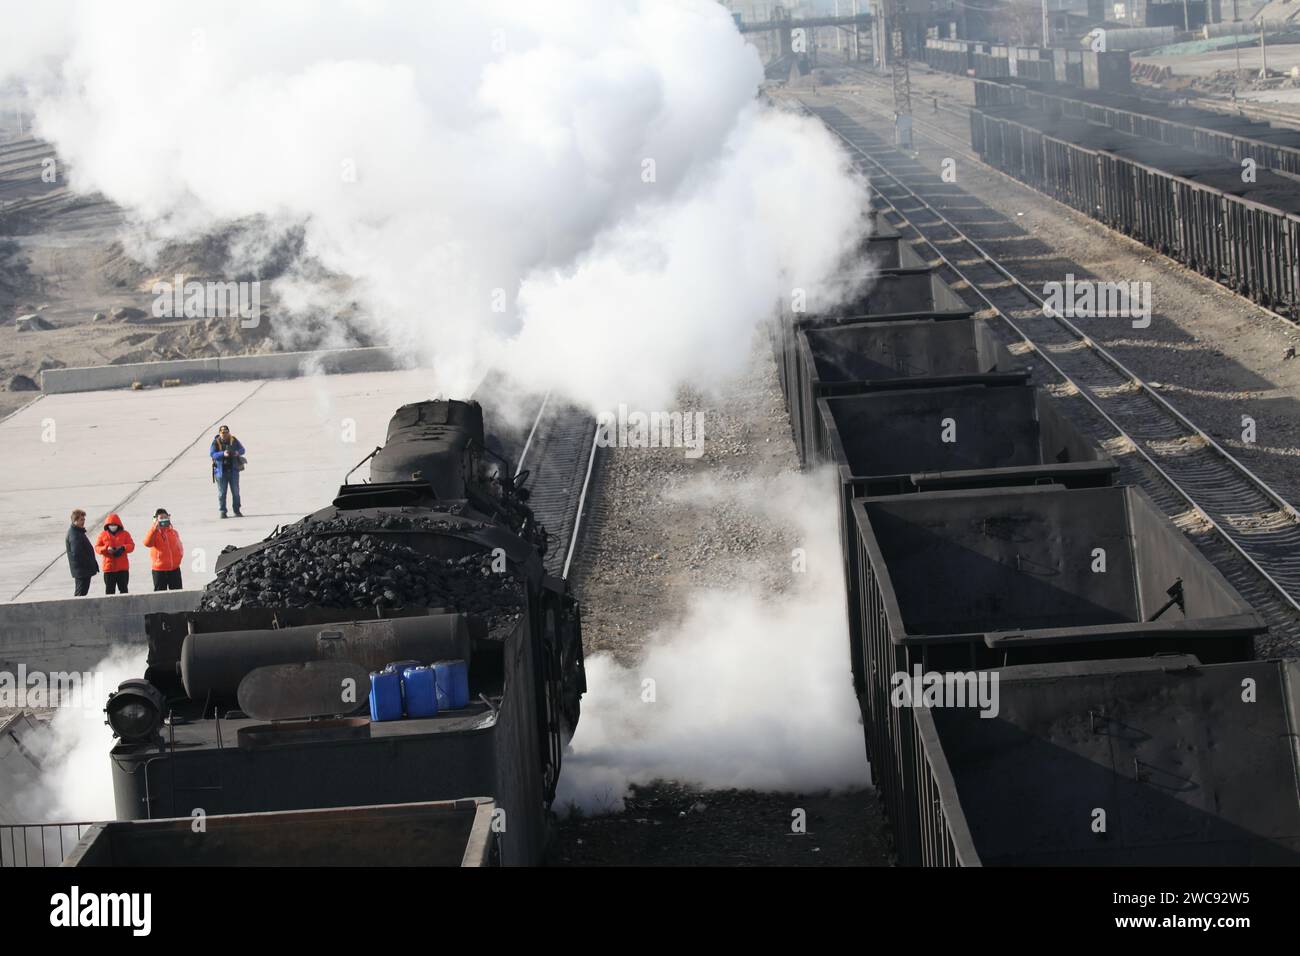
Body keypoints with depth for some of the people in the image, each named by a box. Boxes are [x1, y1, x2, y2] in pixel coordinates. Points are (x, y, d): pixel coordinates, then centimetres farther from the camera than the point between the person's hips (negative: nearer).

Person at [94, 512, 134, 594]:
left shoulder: (125, 534, 5)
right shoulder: (103, 535, 4)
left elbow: (131, 545, 0)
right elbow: (97, 548, 0)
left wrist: (123, 548, -20)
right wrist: (106, 549, -20)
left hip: (122, 567, 0)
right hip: (109, 567, 0)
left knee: (123, 589, 6)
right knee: (109, 589, 3)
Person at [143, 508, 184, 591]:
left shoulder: (174, 532, 9)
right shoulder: (154, 533, -4)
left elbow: (180, 547, 19)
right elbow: (147, 543, -25)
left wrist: (179, 557, 2)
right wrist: (155, 528, -31)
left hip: (174, 569, 4)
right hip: (159, 570, -4)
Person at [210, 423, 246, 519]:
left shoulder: (234, 440, 3)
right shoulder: (216, 442, -5)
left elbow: (242, 449, 6)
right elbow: (212, 454, -14)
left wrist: (237, 452, -18)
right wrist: (223, 454, -30)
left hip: (233, 470, 2)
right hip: (221, 470, -2)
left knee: (235, 491, 5)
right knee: (221, 492, 0)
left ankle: (237, 511, 13)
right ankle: (223, 512, 7)